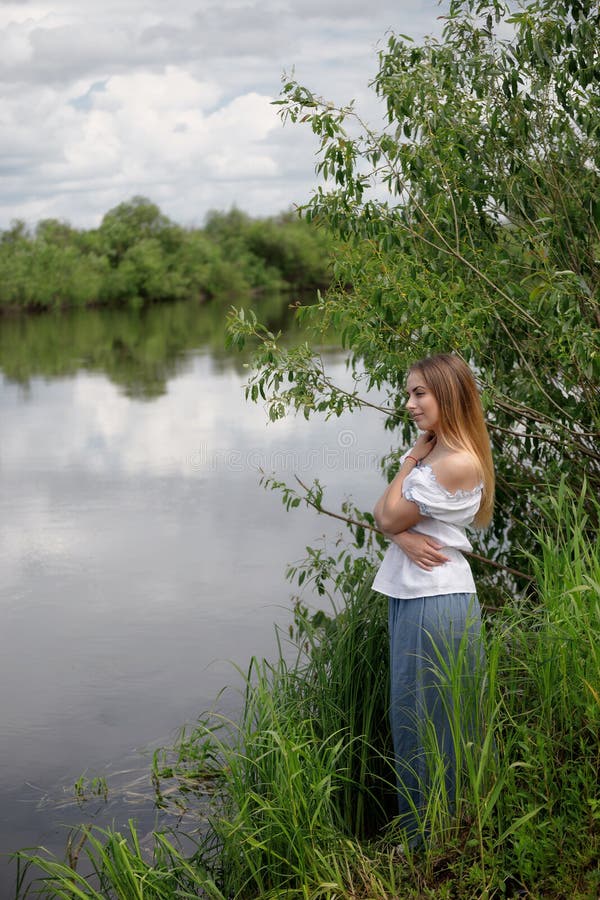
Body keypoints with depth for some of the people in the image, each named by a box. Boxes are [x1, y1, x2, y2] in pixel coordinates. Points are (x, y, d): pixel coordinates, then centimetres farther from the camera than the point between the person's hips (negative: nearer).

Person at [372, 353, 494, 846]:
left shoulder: (459, 463, -19)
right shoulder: (430, 450, 11)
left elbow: (392, 517, -14)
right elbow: (384, 513, 5)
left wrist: (410, 462, -2)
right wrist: (405, 538, -16)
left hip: (437, 601, -9)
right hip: (409, 594, 9)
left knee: (433, 721, 1)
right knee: (410, 717, 15)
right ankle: (419, 831, 28)